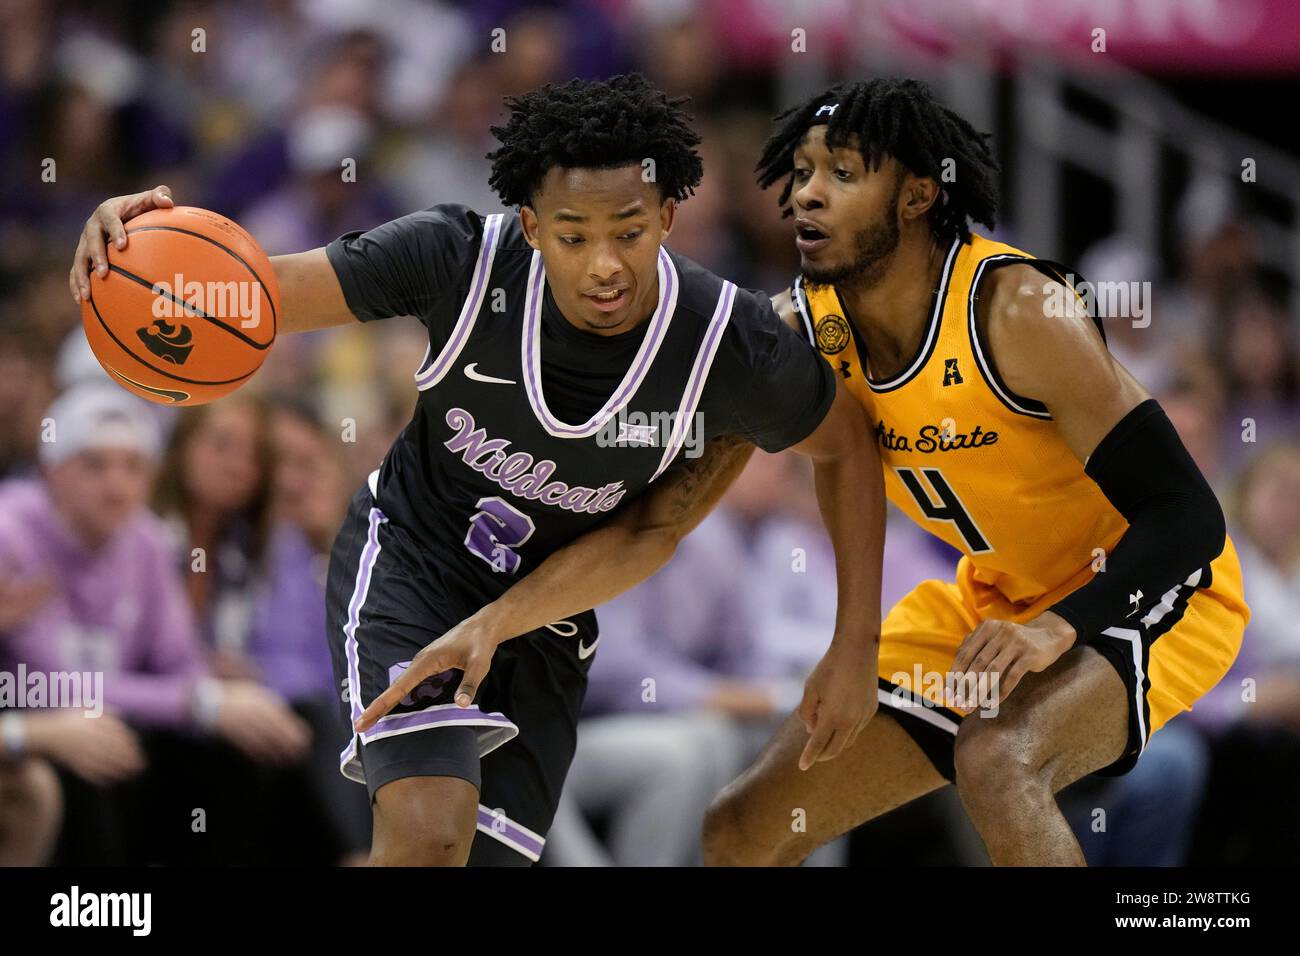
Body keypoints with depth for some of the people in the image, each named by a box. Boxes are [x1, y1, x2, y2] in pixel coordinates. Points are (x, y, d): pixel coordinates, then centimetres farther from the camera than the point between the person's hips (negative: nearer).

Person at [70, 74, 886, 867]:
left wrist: (856, 648, -8)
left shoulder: (732, 347, -24)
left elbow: (847, 449, -5)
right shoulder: (461, 260, -26)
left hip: (549, 609, 3)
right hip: (407, 562, -3)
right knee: (429, 833, -27)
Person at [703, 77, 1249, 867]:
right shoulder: (804, 323, -10)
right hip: (994, 604, 7)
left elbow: (1187, 516, -28)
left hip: (1146, 592, -7)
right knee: (742, 832, 2)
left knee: (996, 759, -37)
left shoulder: (1016, 311, -27)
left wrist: (1061, 627, -41)